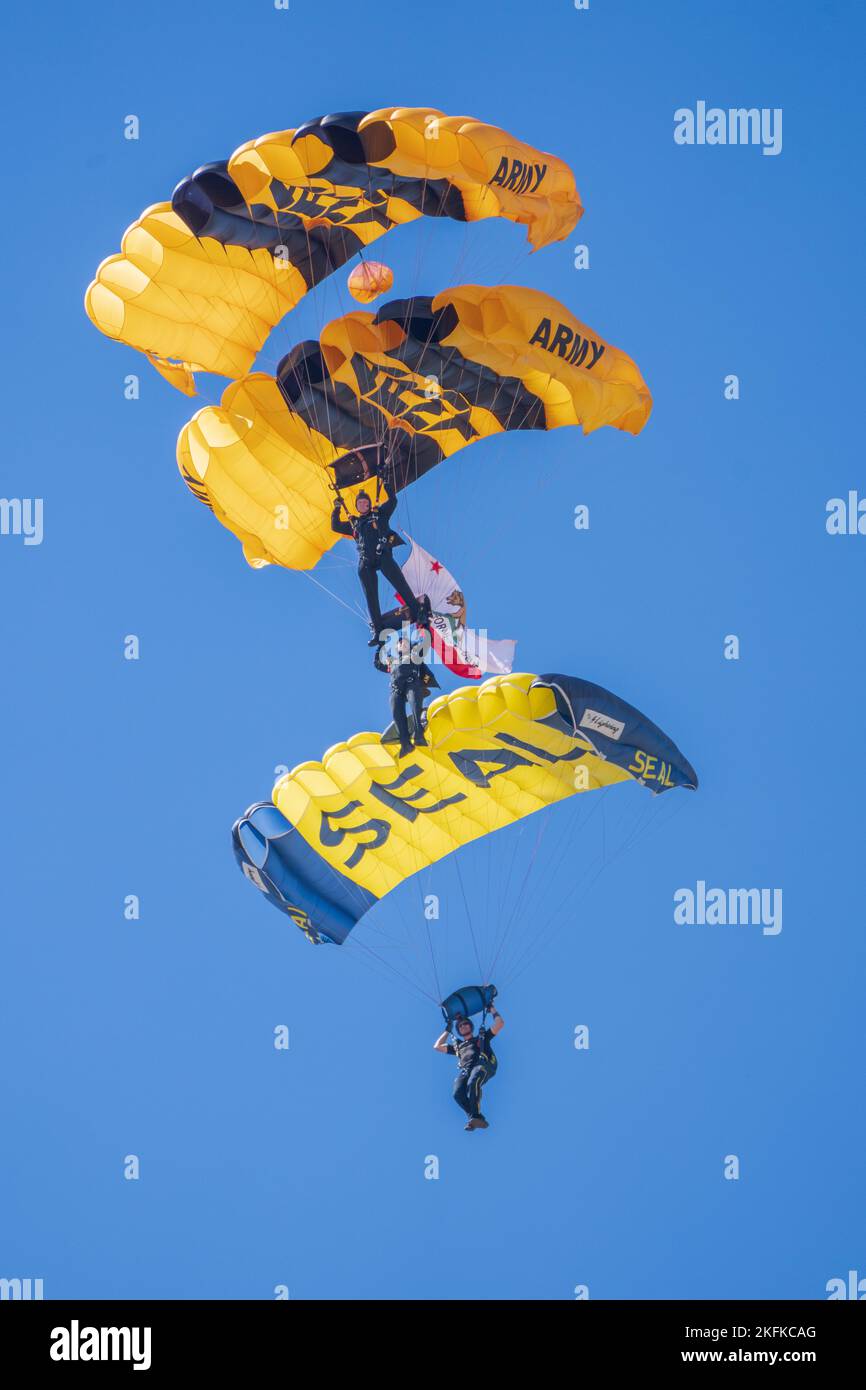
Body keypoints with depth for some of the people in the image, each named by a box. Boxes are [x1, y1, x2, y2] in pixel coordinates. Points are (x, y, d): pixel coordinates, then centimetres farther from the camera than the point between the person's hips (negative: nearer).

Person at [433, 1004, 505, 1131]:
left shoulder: (482, 1037, 31)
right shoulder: (457, 1046, 38)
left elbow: (500, 1024, 25)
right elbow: (437, 1047, 38)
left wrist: (492, 1009, 33)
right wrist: (447, 1030, 43)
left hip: (484, 1065, -3)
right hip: (465, 1070, 4)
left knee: (472, 1083, -39)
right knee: (458, 1093, -30)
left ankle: (475, 1117, -41)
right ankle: (477, 1119, -33)